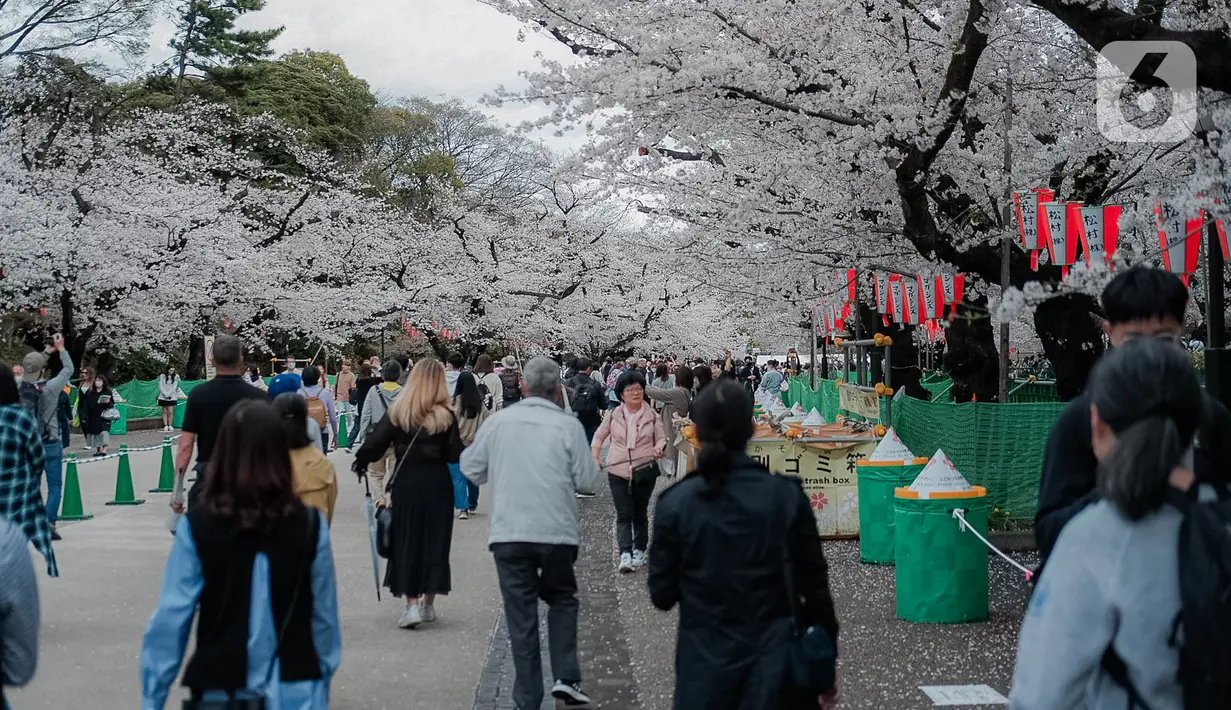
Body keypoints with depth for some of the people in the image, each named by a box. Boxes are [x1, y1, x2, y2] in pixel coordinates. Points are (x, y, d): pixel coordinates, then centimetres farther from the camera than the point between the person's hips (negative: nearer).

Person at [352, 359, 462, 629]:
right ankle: (428, 603, 19)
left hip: (405, 483, 0)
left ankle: (412, 603, 1)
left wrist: (361, 462, 10)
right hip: (437, 484, 0)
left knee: (406, 541, 9)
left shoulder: (397, 412, -4)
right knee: (435, 541, 12)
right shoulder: (445, 416, -6)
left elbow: (373, 445, -8)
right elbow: (455, 455, -7)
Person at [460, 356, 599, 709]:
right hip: (557, 531, -1)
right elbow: (587, 481, -3)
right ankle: (565, 677, 8)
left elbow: (471, 468, 8)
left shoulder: (498, 421, 0)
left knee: (521, 614, 7)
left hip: (508, 533, 1)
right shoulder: (569, 426, -5)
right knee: (562, 600, 20)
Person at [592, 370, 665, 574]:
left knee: (640, 513, 14)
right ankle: (625, 554, -14)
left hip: (645, 471, 1)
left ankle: (639, 550, 27)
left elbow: (661, 438, 3)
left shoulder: (652, 415, -1)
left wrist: (659, 448, -19)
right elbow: (599, 436, 10)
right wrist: (595, 457, -2)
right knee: (624, 515, -7)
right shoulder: (614, 415, 0)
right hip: (618, 472, -1)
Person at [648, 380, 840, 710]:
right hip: (774, 661, 0)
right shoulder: (786, 495, -8)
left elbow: (662, 594, -2)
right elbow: (814, 586, -2)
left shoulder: (675, 503, -7)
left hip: (706, 663, 0)